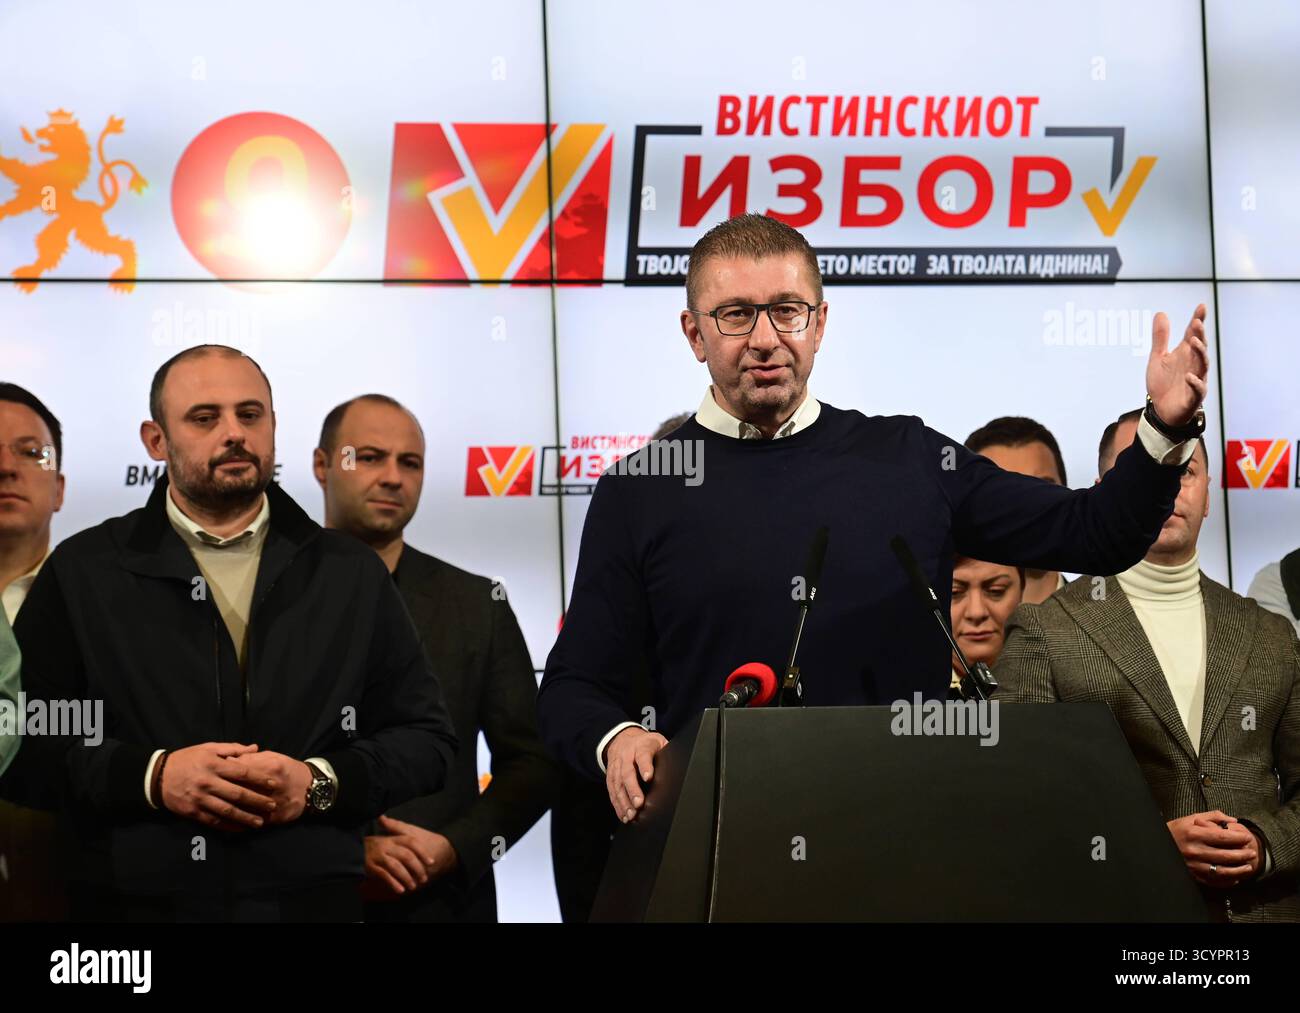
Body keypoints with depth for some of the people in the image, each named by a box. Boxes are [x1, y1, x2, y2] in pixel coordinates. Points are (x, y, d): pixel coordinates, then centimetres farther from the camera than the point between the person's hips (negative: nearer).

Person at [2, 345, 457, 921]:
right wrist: (152, 776, -15)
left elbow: (426, 737, 6)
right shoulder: (81, 573, 3)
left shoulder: (352, 574, 6)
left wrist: (321, 782, -11)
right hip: (133, 901, -1)